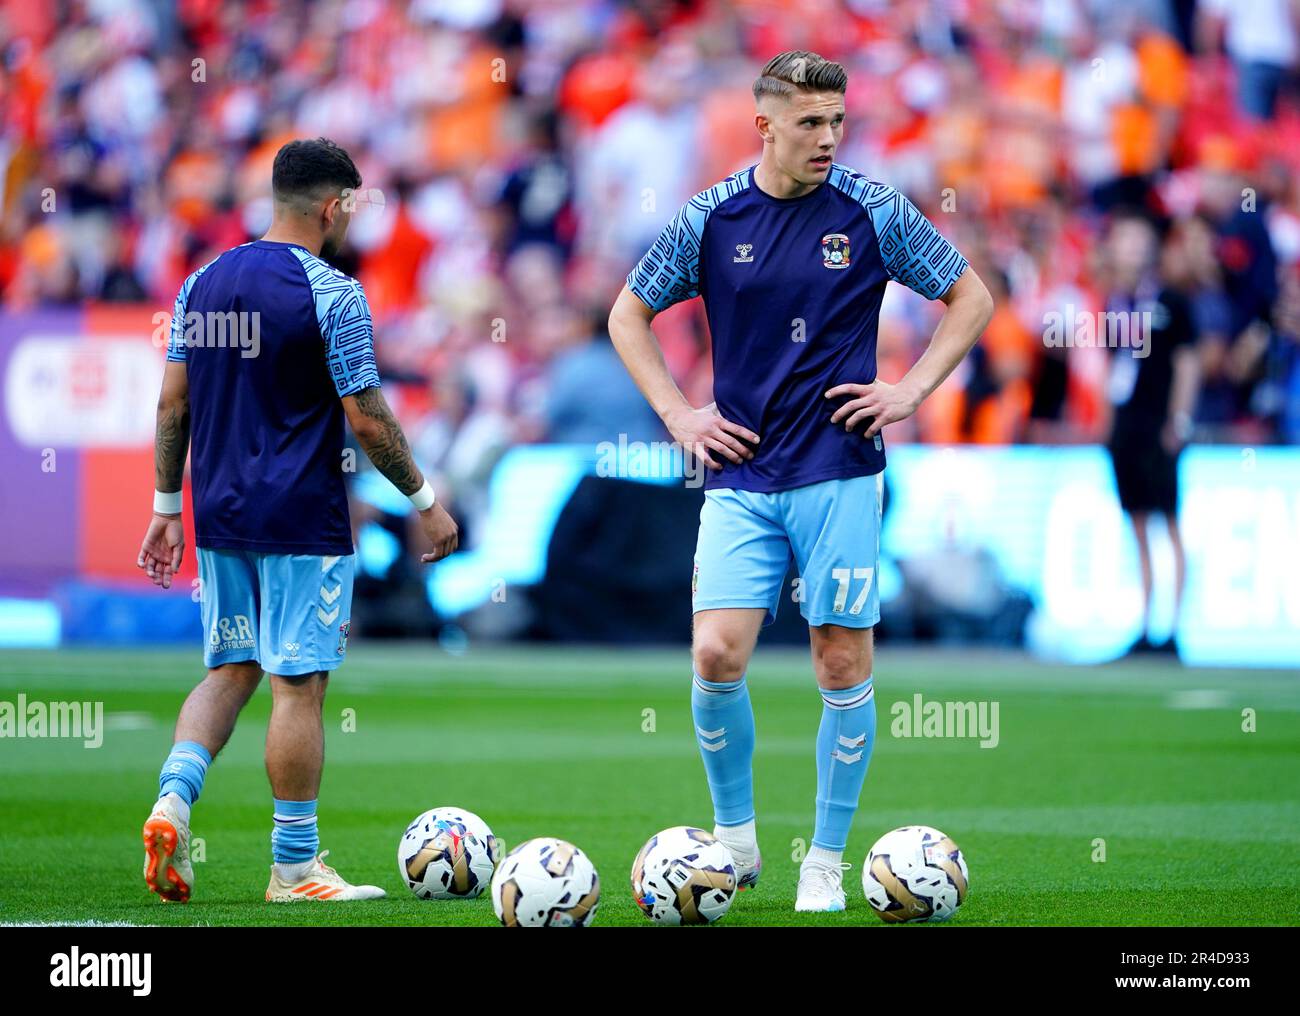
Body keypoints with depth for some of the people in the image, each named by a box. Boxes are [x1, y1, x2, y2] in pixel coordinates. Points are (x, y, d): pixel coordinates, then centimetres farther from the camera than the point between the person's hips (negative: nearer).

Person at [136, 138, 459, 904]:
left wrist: (167, 508, 16)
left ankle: (173, 801, -5)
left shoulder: (204, 283, 8)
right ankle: (295, 867, 4)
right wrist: (426, 502, 0)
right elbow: (367, 418, -11)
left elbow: (173, 403, 10)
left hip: (220, 519, 6)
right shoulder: (331, 295, -11)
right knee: (299, 684, -1)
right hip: (303, 522, -6)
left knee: (232, 669, 17)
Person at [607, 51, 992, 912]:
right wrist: (678, 416, 5)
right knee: (718, 655, -11)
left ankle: (827, 861, 12)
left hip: (838, 471, -1)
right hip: (740, 476, 1)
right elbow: (628, 316, 14)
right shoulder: (709, 219, 2)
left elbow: (971, 299, 10)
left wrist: (911, 391, -1)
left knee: (844, 663, 0)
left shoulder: (874, 213, 0)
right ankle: (735, 838, 10)